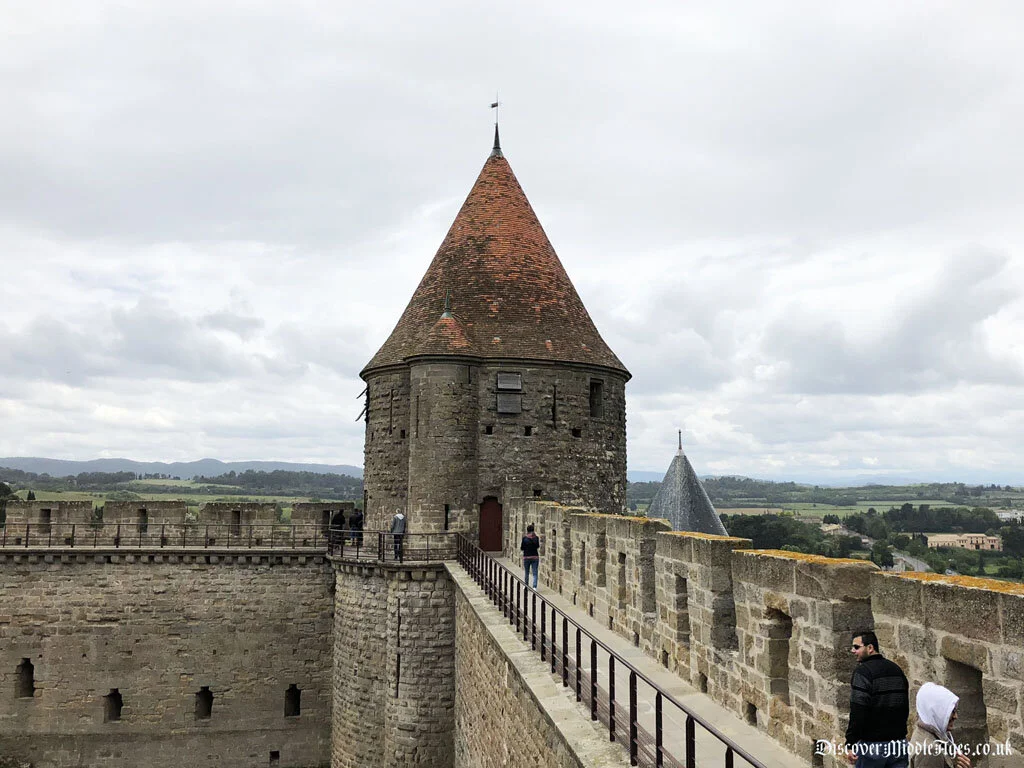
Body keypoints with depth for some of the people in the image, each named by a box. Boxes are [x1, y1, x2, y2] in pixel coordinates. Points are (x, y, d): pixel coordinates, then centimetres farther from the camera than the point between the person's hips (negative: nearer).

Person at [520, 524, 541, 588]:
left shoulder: (524, 538, -8)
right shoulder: (536, 537, -2)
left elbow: (522, 548, -3)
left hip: (526, 557, -1)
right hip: (535, 557, 1)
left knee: (526, 573, 15)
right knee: (535, 573, 1)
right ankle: (534, 587, -10)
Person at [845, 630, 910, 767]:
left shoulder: (863, 671, -13)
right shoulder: (897, 669, 11)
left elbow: (858, 712, -20)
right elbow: (905, 707, 19)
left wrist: (850, 744, -16)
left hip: (872, 745, -7)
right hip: (899, 744, 7)